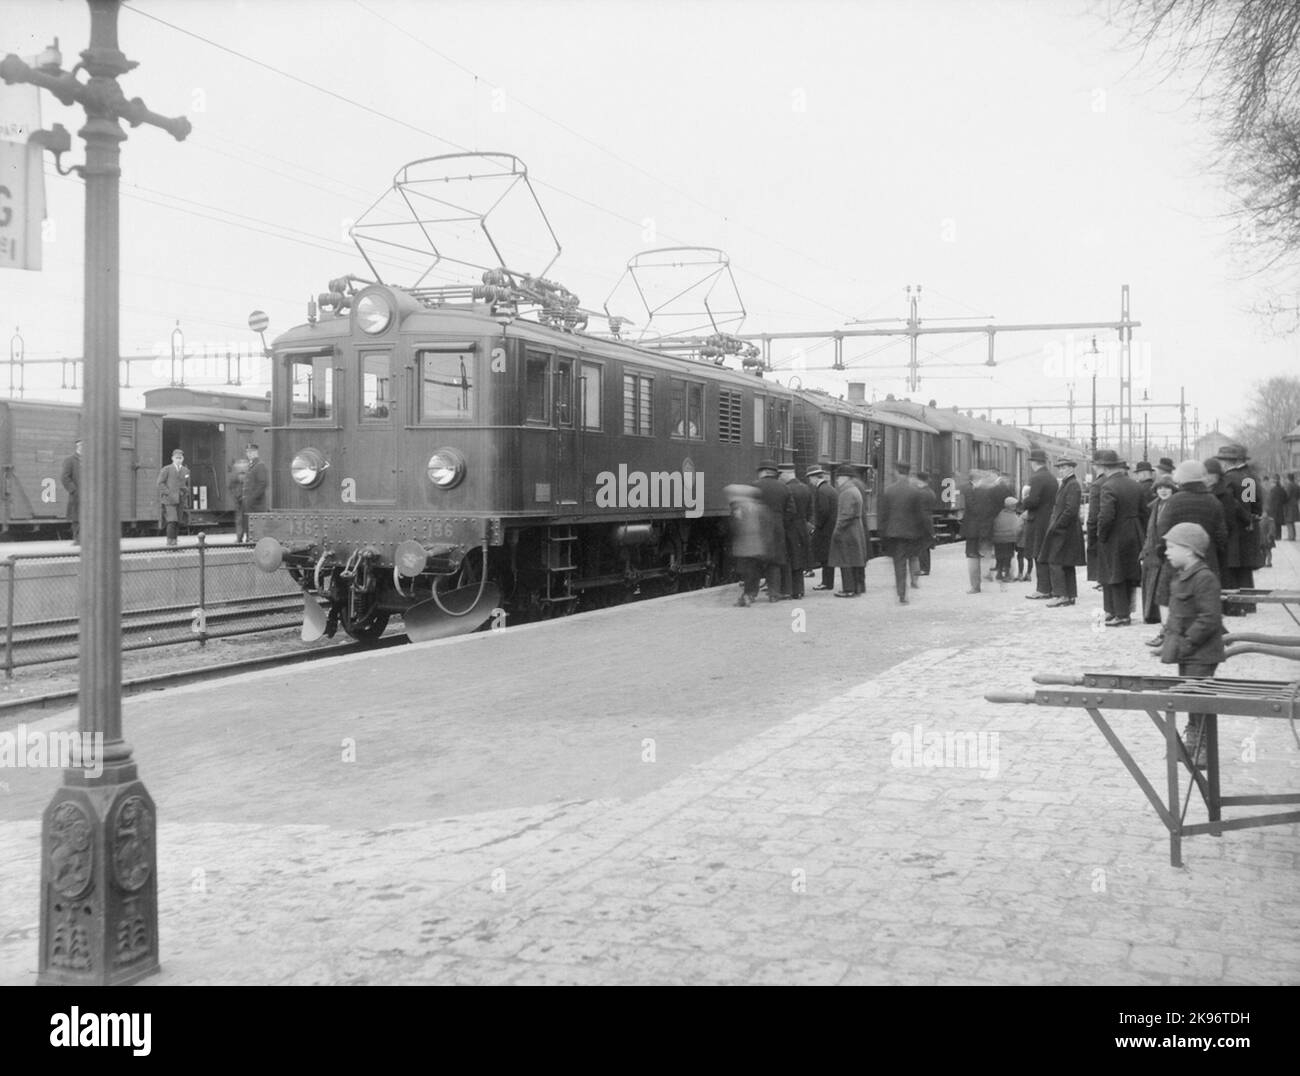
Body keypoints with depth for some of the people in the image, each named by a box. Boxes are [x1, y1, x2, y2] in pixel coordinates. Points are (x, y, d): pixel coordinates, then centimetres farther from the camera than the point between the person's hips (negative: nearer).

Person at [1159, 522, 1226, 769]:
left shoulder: (1204, 578, -20)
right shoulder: (1180, 577, 11)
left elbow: (1210, 618, -24)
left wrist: (1186, 642, -22)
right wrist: (1170, 635, 11)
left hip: (1201, 655, -10)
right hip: (1185, 653, 10)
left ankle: (1203, 749, 2)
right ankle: (1192, 741, 31)